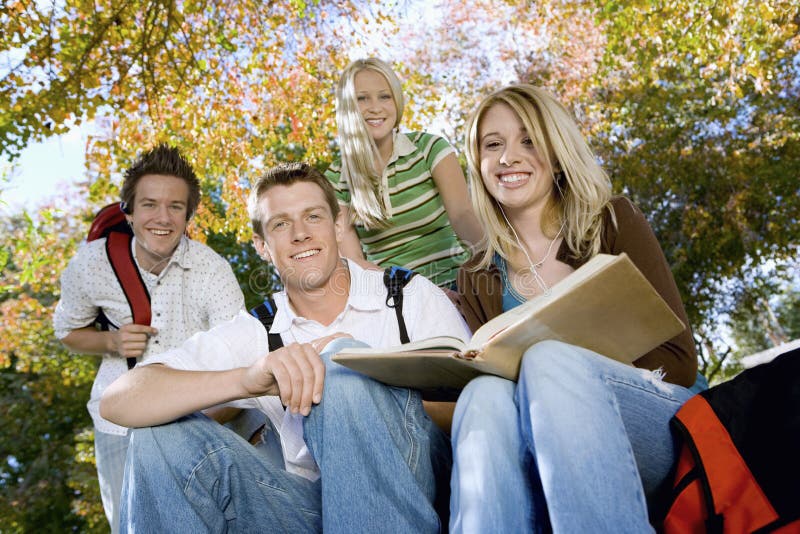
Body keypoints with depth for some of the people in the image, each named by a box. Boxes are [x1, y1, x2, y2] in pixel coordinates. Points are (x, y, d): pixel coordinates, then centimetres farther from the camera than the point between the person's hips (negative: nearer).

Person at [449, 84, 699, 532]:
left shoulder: (615, 223, 5)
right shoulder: (477, 280, 12)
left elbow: (677, 358, 0)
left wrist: (558, 368, -17)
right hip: (543, 464, 2)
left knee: (549, 358, -31)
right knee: (485, 397, -31)